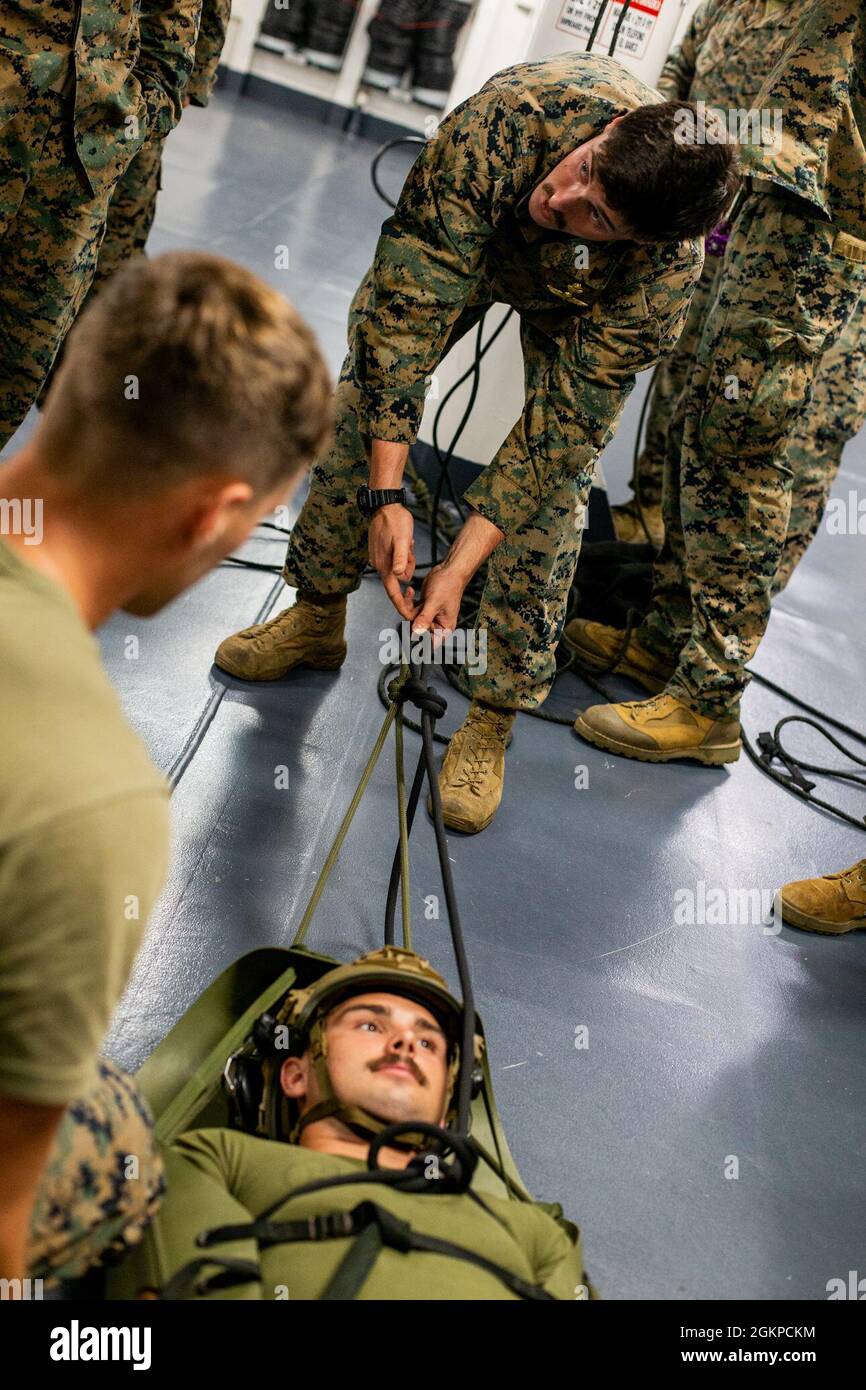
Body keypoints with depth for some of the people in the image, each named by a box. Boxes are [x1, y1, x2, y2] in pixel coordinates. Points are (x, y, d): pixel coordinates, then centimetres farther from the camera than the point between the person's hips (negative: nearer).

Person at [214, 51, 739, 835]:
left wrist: (460, 567, -40)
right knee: (366, 397, -7)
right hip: (463, 237, 2)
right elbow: (410, 303, -40)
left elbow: (563, 425, -35)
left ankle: (496, 717, -3)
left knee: (555, 483, -15)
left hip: (578, 303, -1)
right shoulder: (510, 116, -43)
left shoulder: (667, 269, -41)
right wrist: (386, 494, -43)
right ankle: (318, 618, 13)